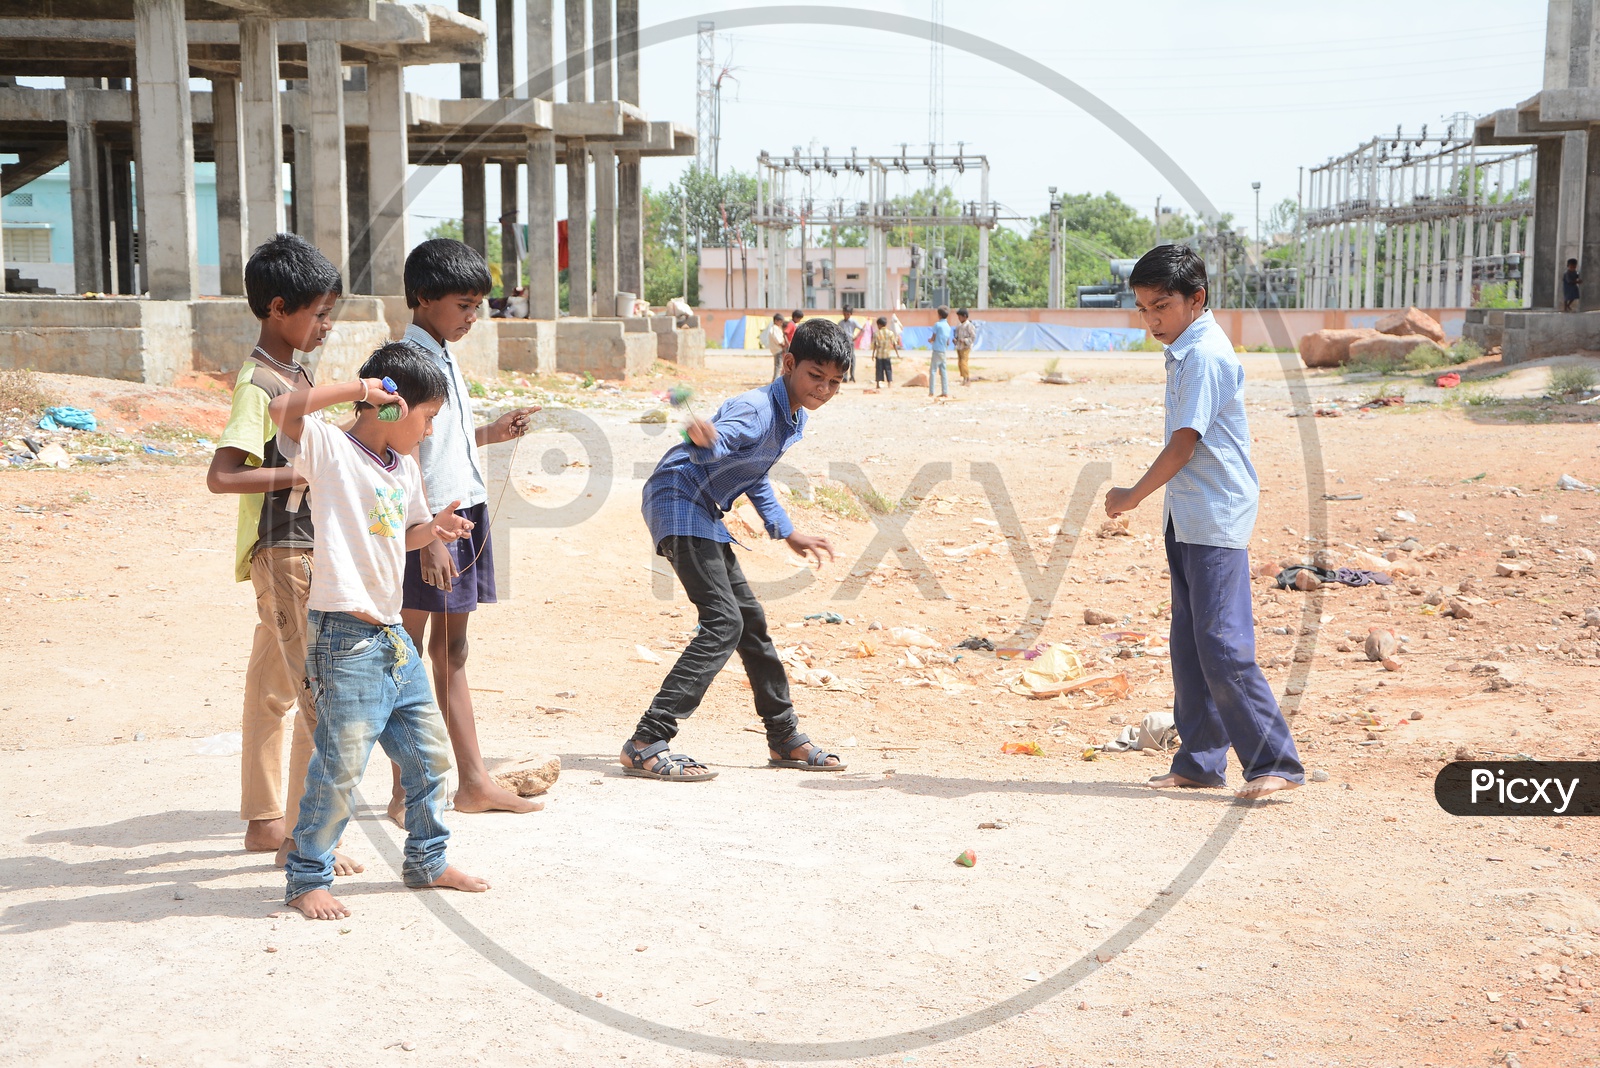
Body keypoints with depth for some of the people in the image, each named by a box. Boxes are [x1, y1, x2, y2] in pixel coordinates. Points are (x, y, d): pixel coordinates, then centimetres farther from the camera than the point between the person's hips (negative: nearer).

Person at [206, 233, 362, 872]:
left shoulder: (295, 374, 13)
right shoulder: (258, 383, -17)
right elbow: (221, 475, -26)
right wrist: (305, 472, -24)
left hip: (304, 548, 10)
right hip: (282, 551, -10)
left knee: (273, 688, 15)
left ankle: (264, 820, 25)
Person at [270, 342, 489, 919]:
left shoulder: (405, 468, 15)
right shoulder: (331, 450, -9)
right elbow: (281, 409, -26)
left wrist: (433, 529, 6)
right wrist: (358, 388, -21)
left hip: (393, 634, 9)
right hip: (344, 636, -9)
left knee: (430, 752, 15)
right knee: (341, 765, -5)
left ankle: (426, 860, 32)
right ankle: (306, 878, 11)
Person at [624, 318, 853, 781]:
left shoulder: (793, 418, 10)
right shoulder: (756, 409, -20)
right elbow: (713, 447, -40)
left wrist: (787, 533, 23)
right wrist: (702, 439, -63)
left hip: (703, 515, 10)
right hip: (678, 503, -10)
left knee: (750, 619, 16)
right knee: (723, 622, -19)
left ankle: (785, 739, 30)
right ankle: (646, 744, -22)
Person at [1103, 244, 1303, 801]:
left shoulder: (1204, 354, -15)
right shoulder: (1185, 351, 15)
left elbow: (1183, 444, -17)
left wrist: (1133, 496, -6)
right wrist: (1157, 501, 16)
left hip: (1216, 520, -10)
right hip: (1187, 518, 10)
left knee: (1222, 643, -11)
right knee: (1189, 645, 11)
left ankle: (1276, 761, -4)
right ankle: (1199, 761, 17)